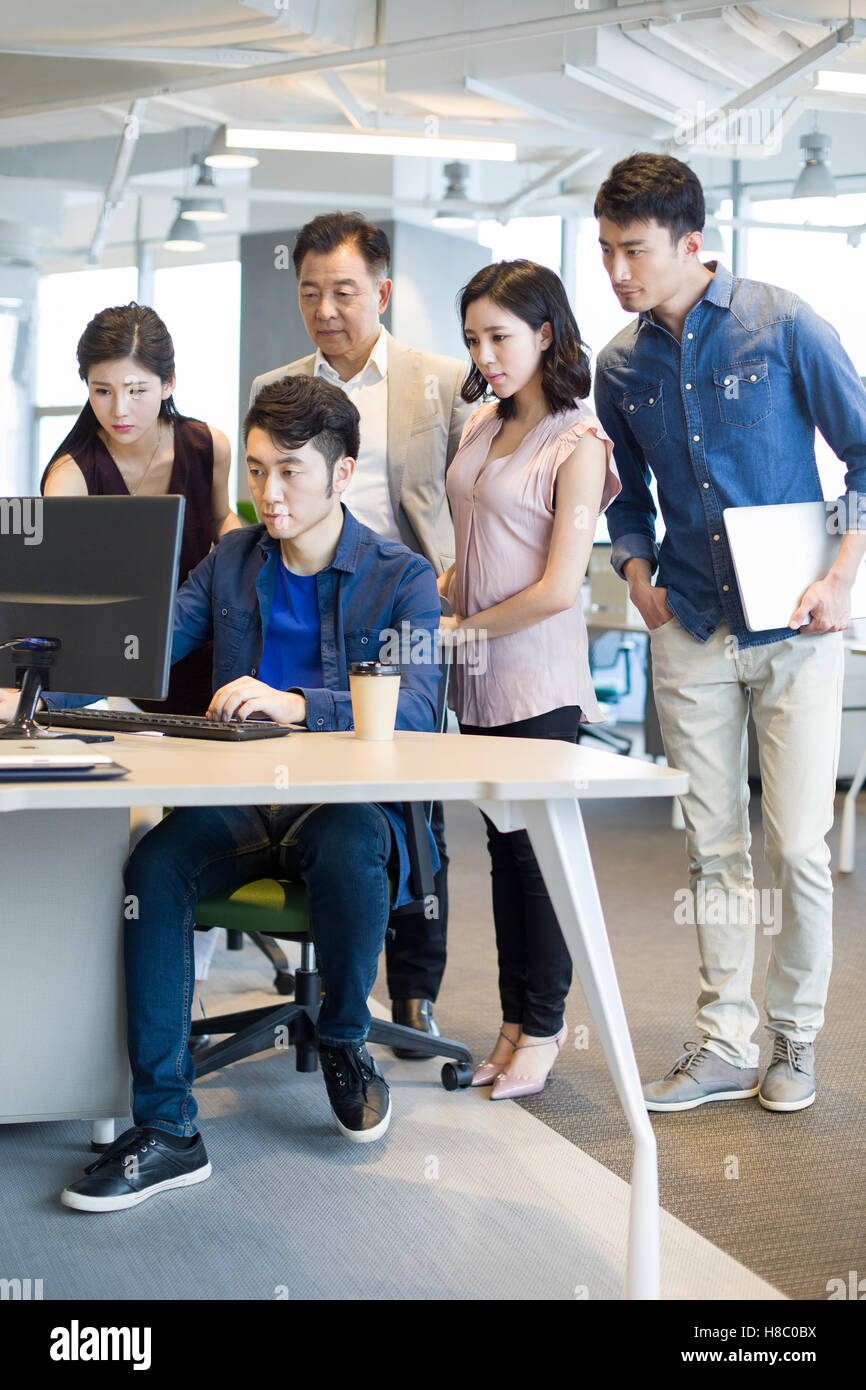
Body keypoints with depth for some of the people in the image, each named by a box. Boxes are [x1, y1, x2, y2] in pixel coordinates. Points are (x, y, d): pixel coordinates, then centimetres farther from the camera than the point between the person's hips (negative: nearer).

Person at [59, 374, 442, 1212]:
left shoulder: (401, 580, 0)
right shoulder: (231, 563, 14)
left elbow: (411, 712, -15)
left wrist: (294, 705, -30)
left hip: (348, 803, -3)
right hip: (240, 802, 3)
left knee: (348, 852, -38)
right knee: (155, 865, -27)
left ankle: (343, 1041, -5)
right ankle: (165, 1127, -24)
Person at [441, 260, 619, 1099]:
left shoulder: (577, 444, -10)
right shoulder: (481, 429, 12)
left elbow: (558, 588, -15)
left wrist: (462, 630, -8)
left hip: (538, 681, -7)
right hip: (479, 680, 7)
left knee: (538, 848, 0)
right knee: (504, 847, 11)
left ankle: (542, 1029, 13)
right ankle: (515, 1021, 20)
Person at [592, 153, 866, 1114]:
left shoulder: (782, 325, -7)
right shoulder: (620, 365, 6)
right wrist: (637, 575, 4)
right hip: (691, 632, 4)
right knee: (713, 847, 6)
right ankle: (724, 1045, 15)